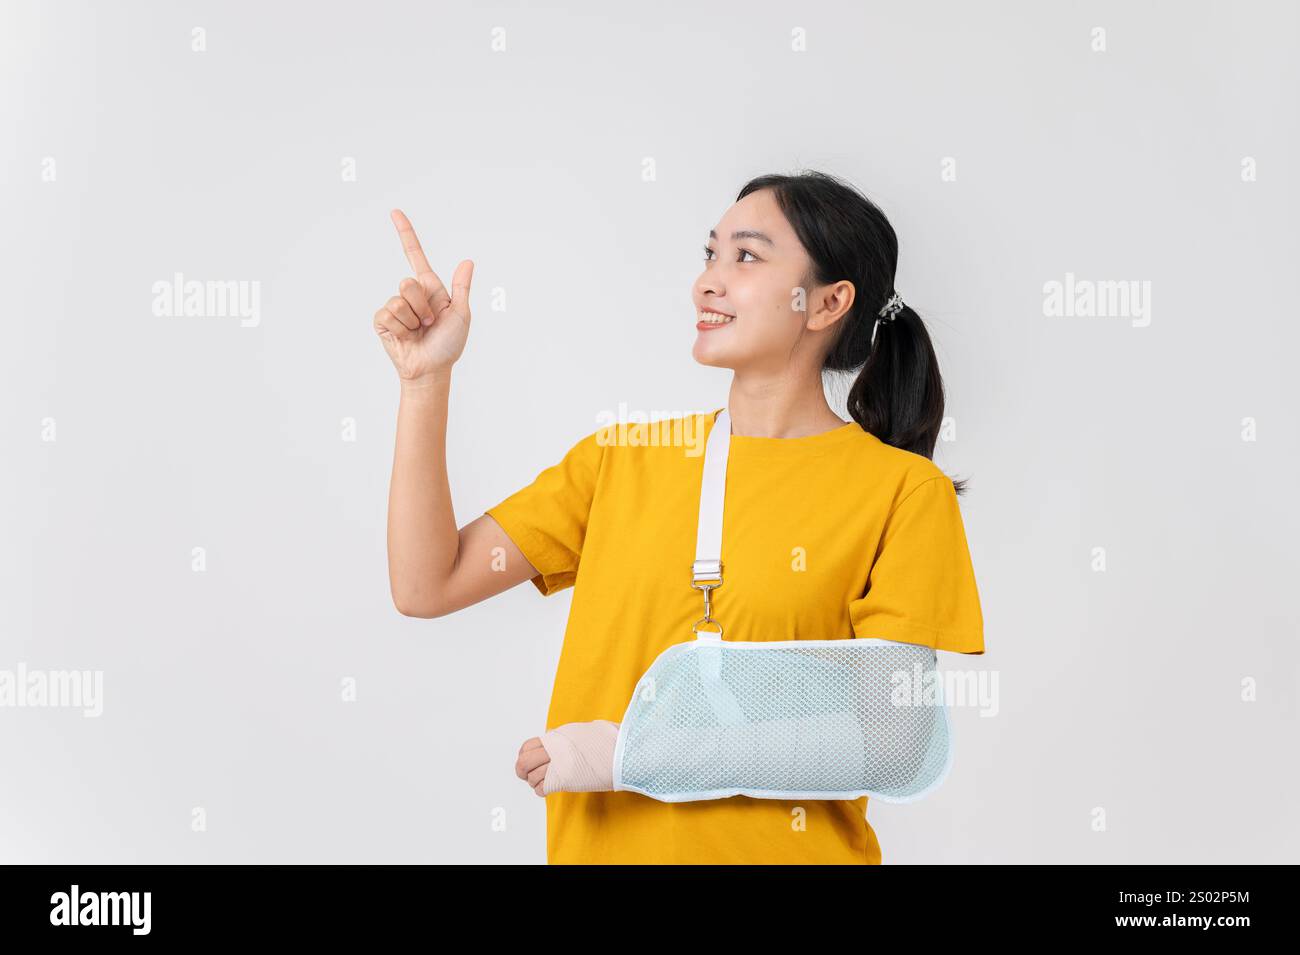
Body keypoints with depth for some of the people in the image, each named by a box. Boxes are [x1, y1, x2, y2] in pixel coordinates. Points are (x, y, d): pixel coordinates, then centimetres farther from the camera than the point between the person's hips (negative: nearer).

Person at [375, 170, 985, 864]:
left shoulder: (904, 491, -9)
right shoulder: (622, 456, 3)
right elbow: (425, 586, 0)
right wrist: (426, 377, -6)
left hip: (785, 848, -3)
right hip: (595, 846, 4)